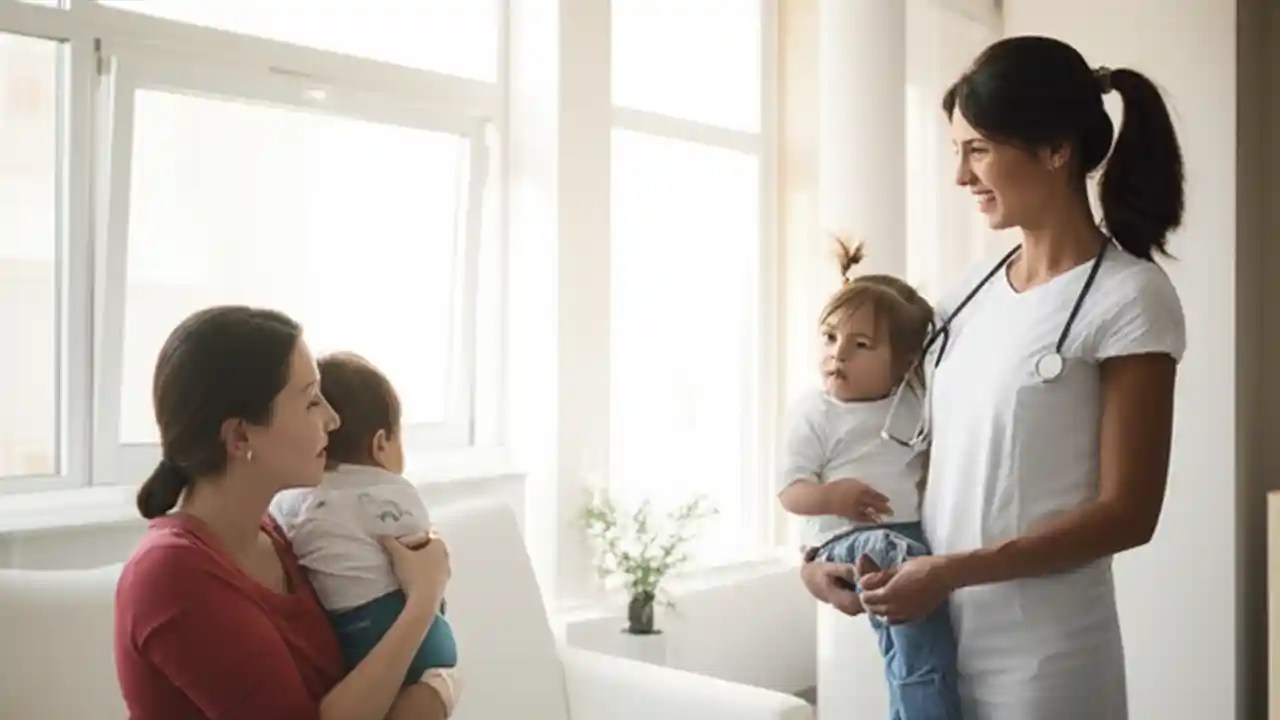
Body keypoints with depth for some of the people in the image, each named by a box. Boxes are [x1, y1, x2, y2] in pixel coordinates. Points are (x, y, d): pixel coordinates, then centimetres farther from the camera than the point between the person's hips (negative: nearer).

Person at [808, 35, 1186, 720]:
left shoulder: (1128, 297, -9)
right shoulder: (969, 296, 7)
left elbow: (1127, 513, -13)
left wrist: (949, 572, -17)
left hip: (1042, 658, -5)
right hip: (937, 636, 5)